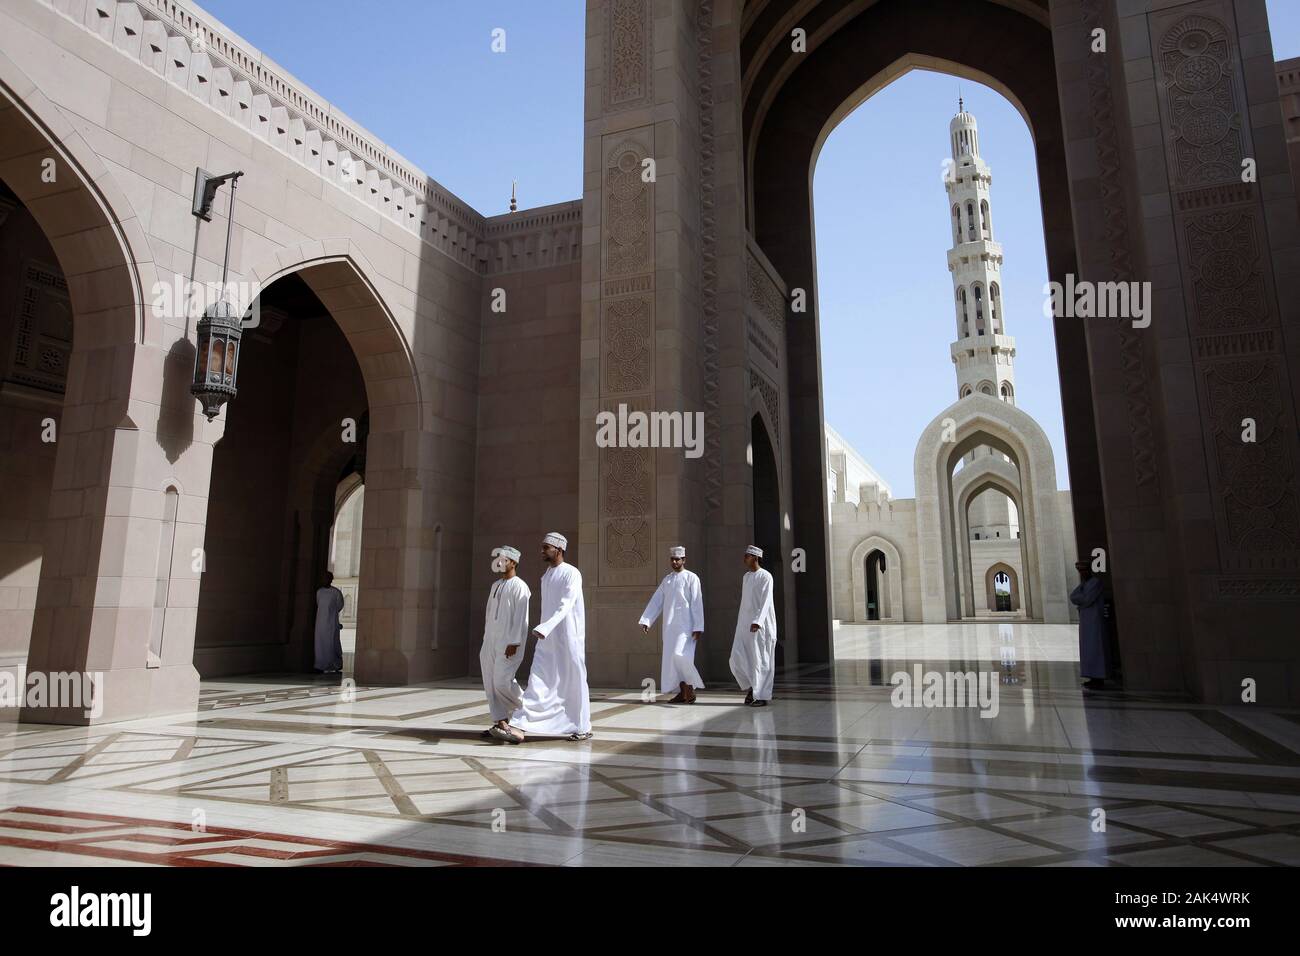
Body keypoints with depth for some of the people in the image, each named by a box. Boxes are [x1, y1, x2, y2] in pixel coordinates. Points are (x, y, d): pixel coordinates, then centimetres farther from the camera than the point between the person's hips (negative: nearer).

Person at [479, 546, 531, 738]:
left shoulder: (518, 586, -8)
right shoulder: (495, 585, 18)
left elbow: (520, 618, -14)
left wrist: (514, 643, -20)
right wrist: (486, 640, 18)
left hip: (508, 642, -8)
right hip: (491, 641, 8)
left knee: (502, 681, -14)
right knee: (490, 682, 3)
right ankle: (500, 722, 8)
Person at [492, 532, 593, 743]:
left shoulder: (571, 574, -11)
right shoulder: (546, 576, 14)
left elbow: (564, 606, -23)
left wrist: (543, 628, -35)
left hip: (569, 638, -7)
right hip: (547, 639, 7)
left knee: (574, 682, 4)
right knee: (537, 682, -4)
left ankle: (583, 728, 18)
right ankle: (519, 727, -12)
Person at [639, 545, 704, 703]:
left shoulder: (691, 578, -3)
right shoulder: (666, 580, 14)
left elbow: (697, 604, -7)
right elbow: (656, 601, 12)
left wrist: (698, 627, -13)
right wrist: (646, 620, 3)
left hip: (685, 625, -6)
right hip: (670, 626, 6)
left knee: (680, 655, -18)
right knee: (671, 658, 4)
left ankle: (690, 688, -1)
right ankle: (683, 693, 13)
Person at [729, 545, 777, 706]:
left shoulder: (765, 576, -7)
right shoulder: (746, 577, 16)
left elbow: (765, 601, -16)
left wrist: (757, 621, -27)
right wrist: (739, 623, 17)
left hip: (760, 625, -7)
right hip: (744, 624, 7)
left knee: (761, 661, -2)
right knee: (737, 659, 1)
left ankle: (762, 696, 5)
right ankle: (751, 687, 20)